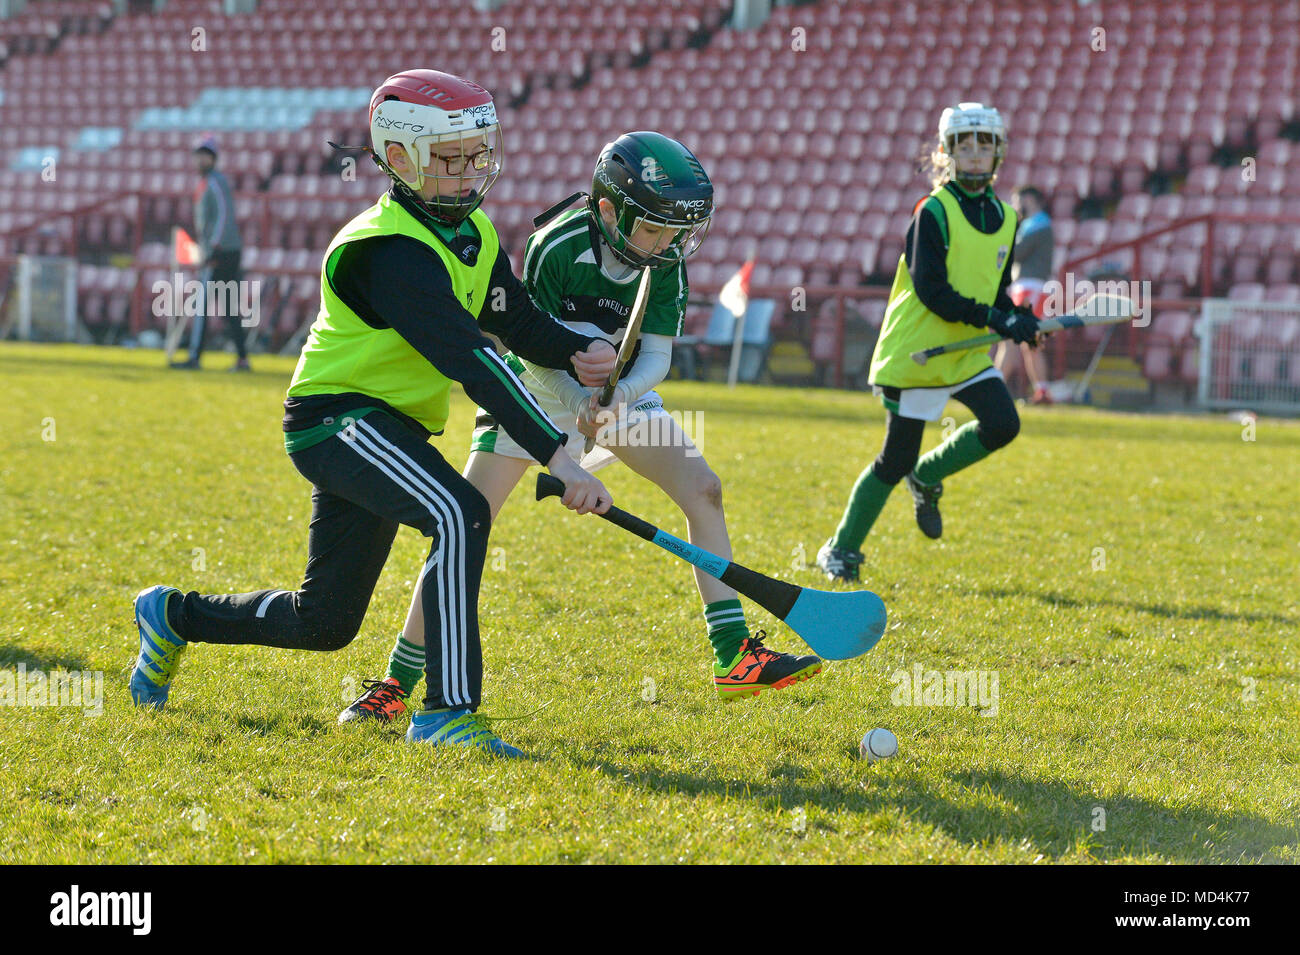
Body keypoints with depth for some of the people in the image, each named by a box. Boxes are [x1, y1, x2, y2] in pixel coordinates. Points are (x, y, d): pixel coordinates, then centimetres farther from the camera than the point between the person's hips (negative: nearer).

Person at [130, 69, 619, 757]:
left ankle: (173, 616, 37)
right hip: (338, 416, -9)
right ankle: (447, 711, -29)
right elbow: (469, 358, -32)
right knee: (459, 515, -33)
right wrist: (558, 458, -37)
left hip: (386, 426, 9)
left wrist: (579, 353, -12)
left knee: (325, 622, 13)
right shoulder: (391, 250, -23)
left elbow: (518, 323, 12)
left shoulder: (474, 235, 7)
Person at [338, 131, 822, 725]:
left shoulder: (666, 262, -17)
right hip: (539, 388, -4)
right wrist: (579, 403, -36)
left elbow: (656, 355, -15)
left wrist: (618, 400, -36)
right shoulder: (557, 247, -28)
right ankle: (396, 685, -4)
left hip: (619, 392, 4)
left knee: (702, 488, -11)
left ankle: (735, 659, -6)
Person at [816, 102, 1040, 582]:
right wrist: (996, 320, -26)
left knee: (1003, 424, -14)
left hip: (968, 353, 6)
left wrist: (1018, 320, -3)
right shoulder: (934, 212, -13)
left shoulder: (1004, 219, 8)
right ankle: (841, 549, 15)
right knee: (896, 460, -2)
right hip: (917, 350, -6)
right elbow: (931, 290, -20)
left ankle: (926, 476, 12)